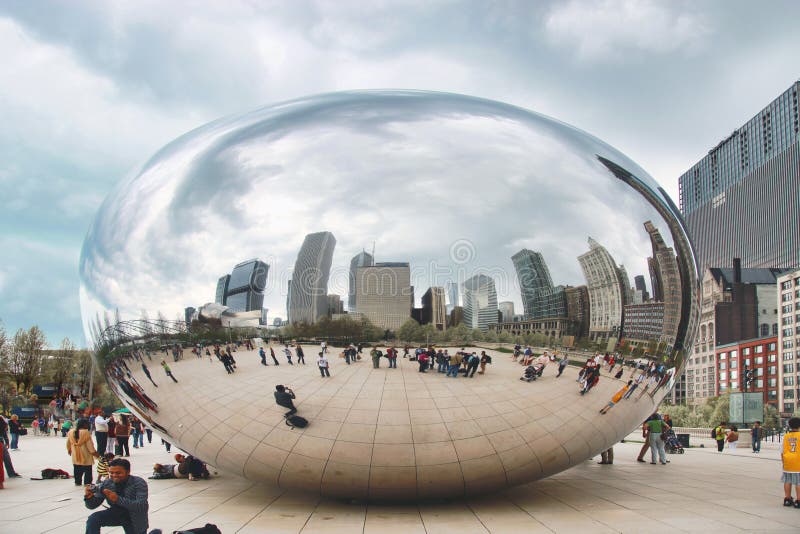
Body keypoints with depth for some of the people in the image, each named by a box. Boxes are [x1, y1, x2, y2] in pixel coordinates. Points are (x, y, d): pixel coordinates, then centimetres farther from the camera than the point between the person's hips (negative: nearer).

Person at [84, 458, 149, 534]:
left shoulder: (139, 483, -23)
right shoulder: (106, 484, -13)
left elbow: (141, 506, -36)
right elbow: (92, 505, -7)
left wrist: (118, 499, -46)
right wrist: (89, 497, -32)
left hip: (135, 519, -3)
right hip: (116, 514, 3)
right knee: (93, 519, -20)